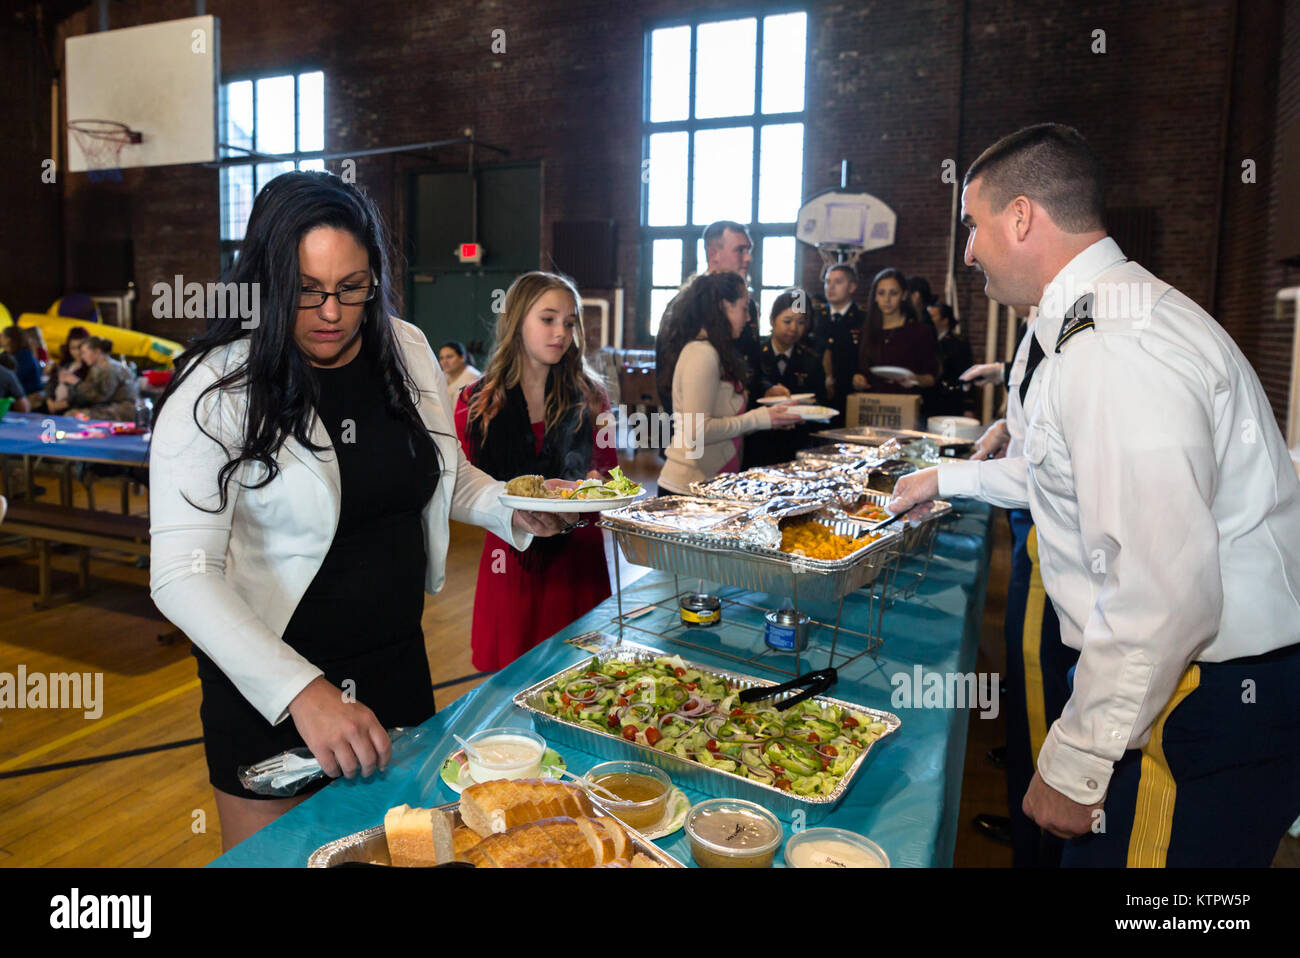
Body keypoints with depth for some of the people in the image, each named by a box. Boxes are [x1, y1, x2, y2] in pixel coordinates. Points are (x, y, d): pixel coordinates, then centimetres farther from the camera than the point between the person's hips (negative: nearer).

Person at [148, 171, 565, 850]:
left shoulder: (407, 350, -3)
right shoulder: (219, 389, -19)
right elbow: (182, 575, -24)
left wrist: (511, 509, -6)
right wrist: (303, 691, -35)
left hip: (399, 664, 5)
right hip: (268, 684, -4)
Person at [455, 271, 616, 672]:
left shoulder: (589, 398, 5)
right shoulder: (477, 403, 2)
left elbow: (610, 472, 11)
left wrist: (598, 483, -12)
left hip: (577, 555, 1)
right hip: (511, 558, 0)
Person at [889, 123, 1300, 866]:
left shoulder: (1117, 347, -25)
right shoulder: (1119, 313, 11)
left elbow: (1167, 592, -31)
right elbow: (1066, 472, 28)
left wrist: (1075, 763, -22)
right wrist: (945, 479, 35)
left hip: (1207, 713, -10)